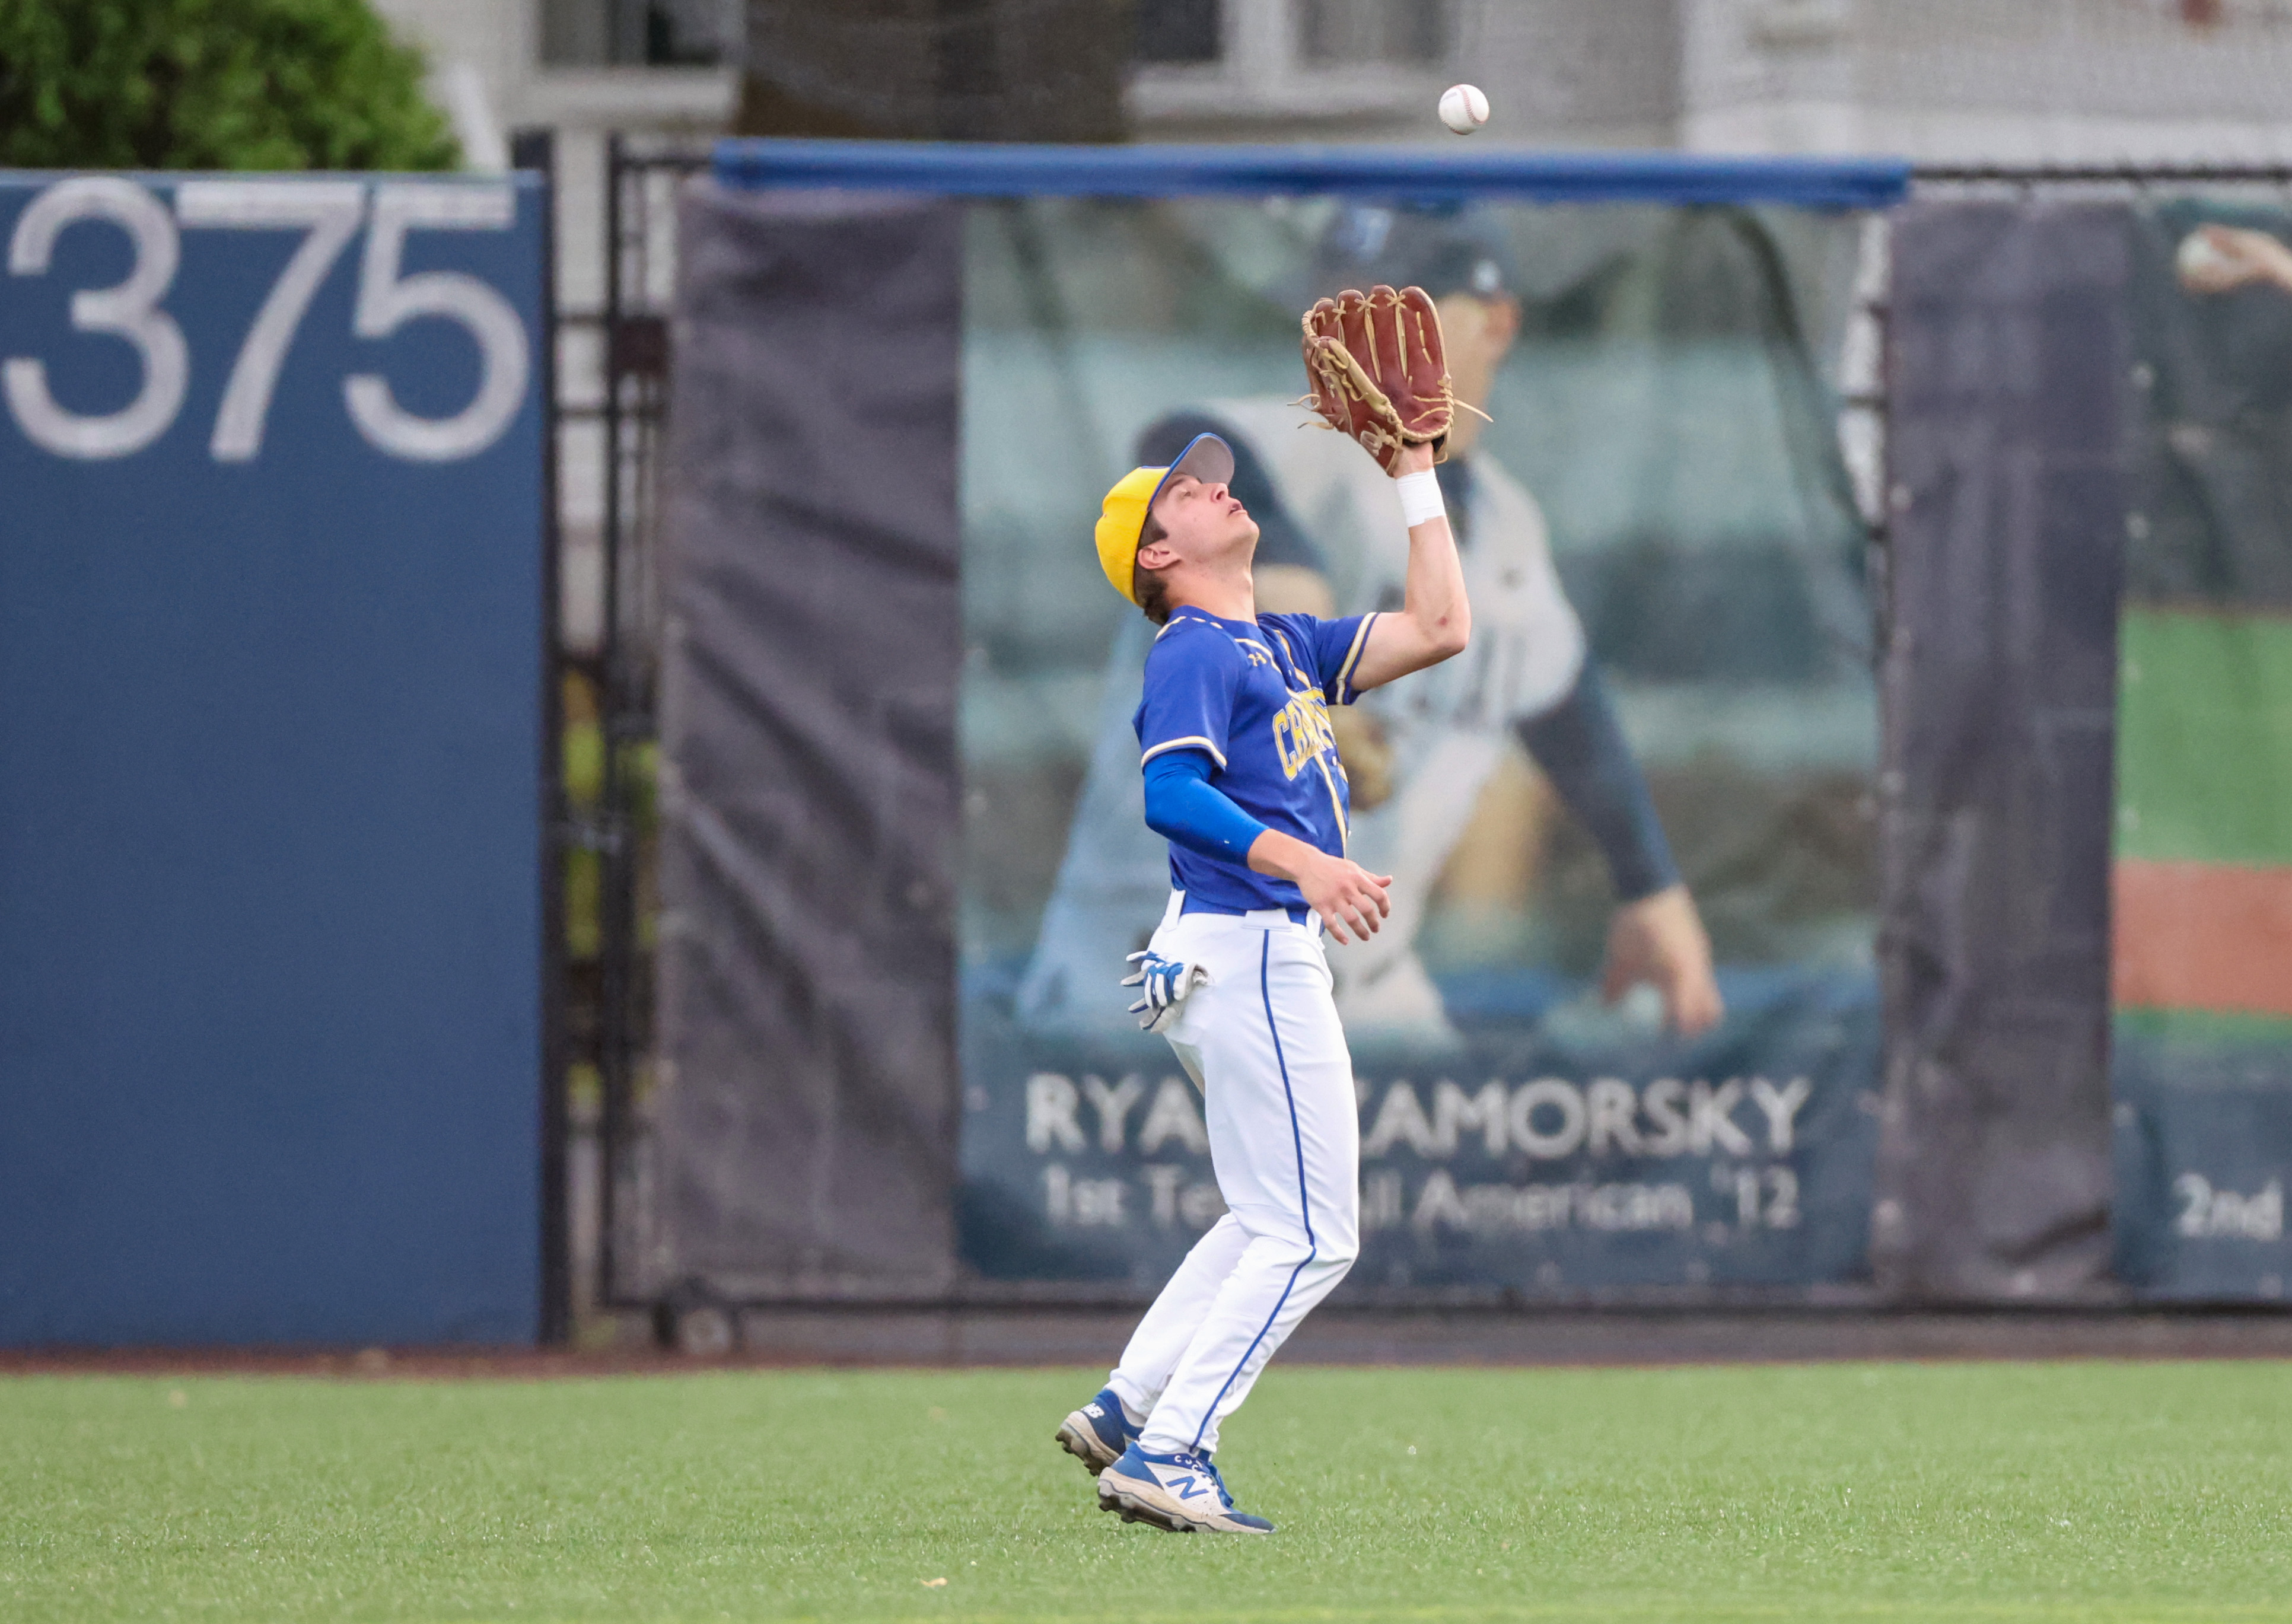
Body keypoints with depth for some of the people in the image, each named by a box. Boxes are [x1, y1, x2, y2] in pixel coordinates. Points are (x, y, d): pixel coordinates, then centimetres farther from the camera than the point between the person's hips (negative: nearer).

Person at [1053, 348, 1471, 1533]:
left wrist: (1414, 471, 17)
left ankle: (1129, 1411, 19)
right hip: (1244, 946, -10)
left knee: (1269, 1221, 19)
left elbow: (1439, 628, 17)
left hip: (1266, 954, 10)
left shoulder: (1282, 645, 18)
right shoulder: (1193, 651, -9)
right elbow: (1169, 793, -23)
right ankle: (1166, 1453, -8)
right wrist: (1302, 862, -35)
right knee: (1310, 1235, -7)